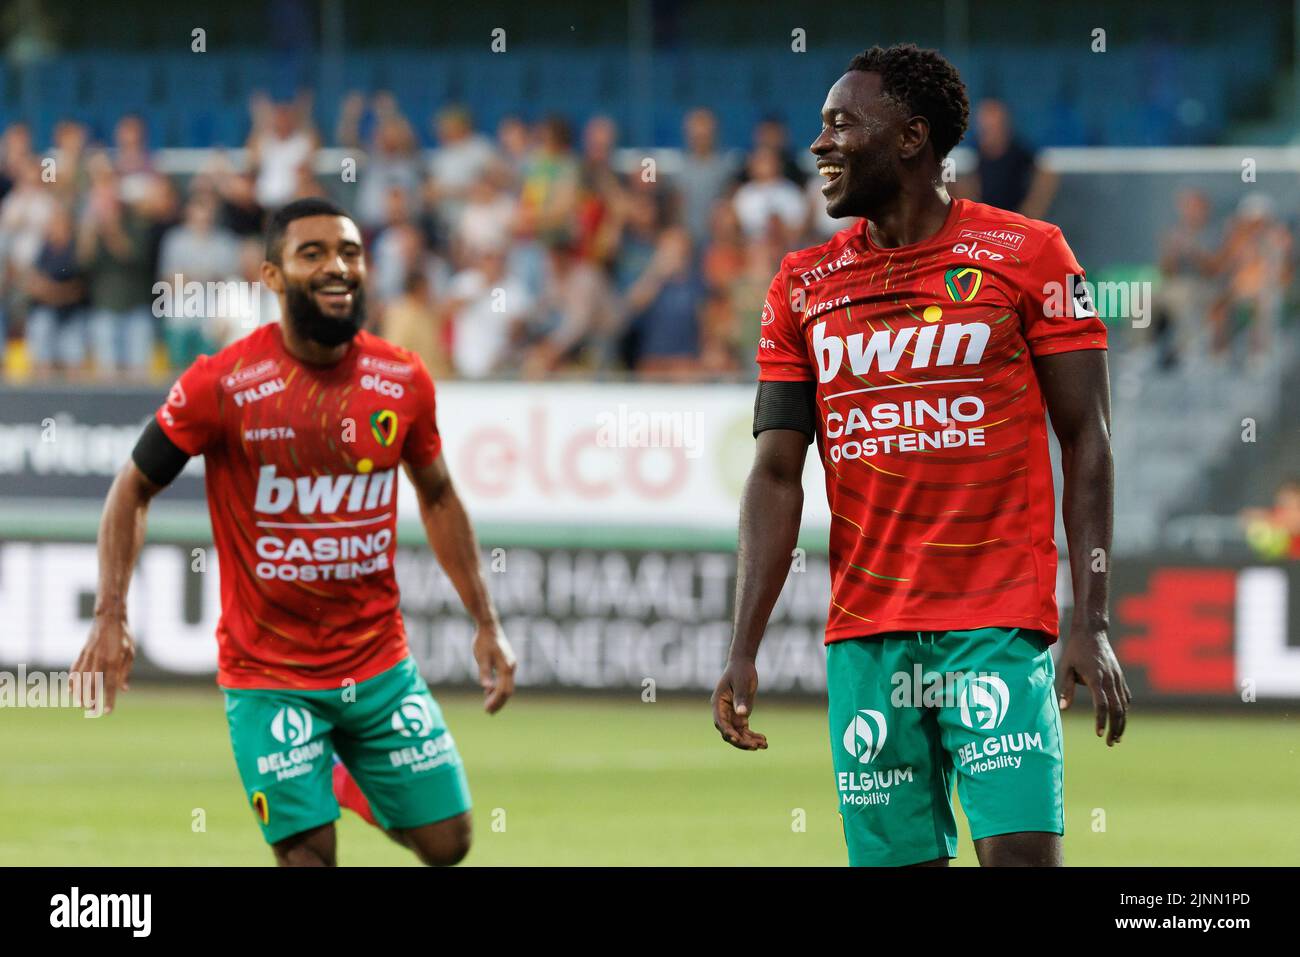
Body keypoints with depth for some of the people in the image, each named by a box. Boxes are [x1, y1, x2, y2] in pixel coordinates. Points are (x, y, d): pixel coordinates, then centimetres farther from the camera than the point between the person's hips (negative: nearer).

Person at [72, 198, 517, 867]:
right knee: (309, 856, -11)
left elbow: (437, 498, 14)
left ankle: (350, 784, 35)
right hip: (268, 677, -4)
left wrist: (485, 624, 11)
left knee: (446, 842, 6)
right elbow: (134, 490, -2)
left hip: (380, 664, 4)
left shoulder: (403, 380, -1)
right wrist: (110, 616, -14)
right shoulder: (223, 384, -12)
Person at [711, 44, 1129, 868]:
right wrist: (743, 652, 1)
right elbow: (777, 476, 10)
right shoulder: (803, 286, 11)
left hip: (999, 622, -4)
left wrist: (1091, 625, -9)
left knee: (1020, 851, -15)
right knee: (895, 856, 2)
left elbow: (1087, 443, 0)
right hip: (864, 636, 4)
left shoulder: (1026, 257, 1)